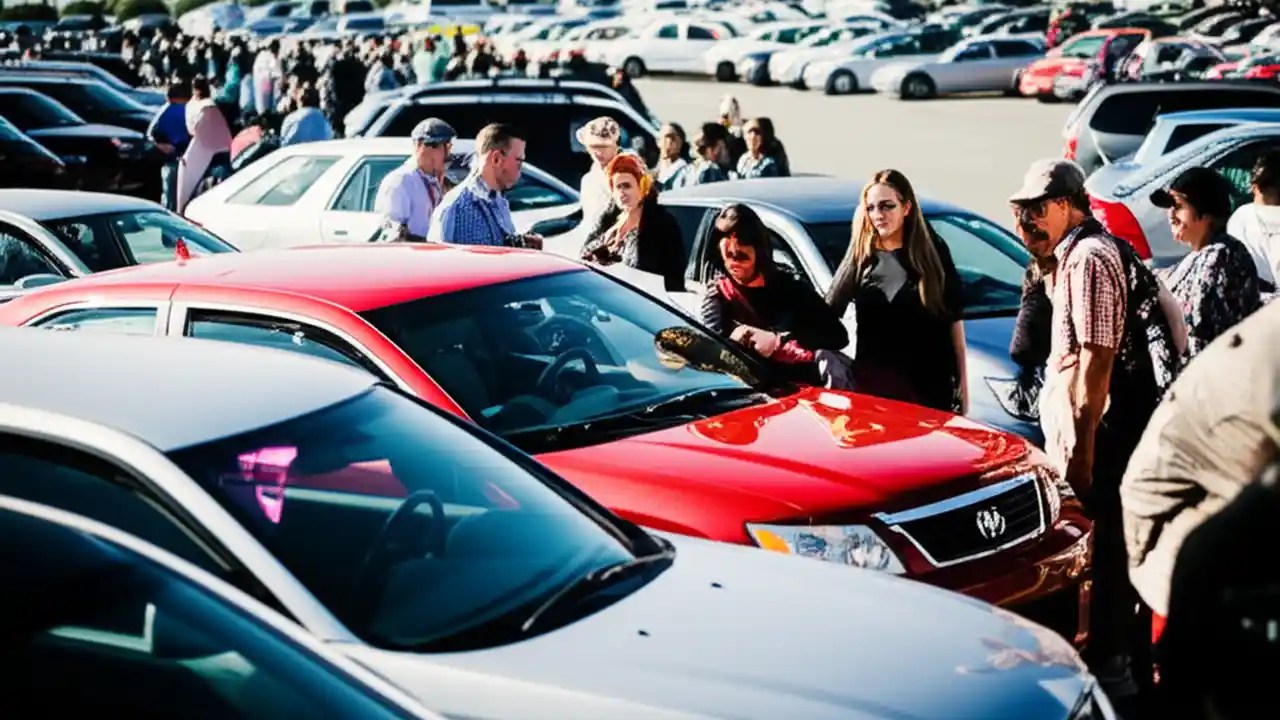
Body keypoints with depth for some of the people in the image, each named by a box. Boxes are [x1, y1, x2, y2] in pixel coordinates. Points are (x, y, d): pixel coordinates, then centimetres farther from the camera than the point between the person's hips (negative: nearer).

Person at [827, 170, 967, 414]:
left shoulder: (933, 251, 3)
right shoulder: (861, 257, 5)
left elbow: (954, 319, 6)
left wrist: (962, 378, 5)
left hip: (932, 383, 0)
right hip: (873, 383, 1)